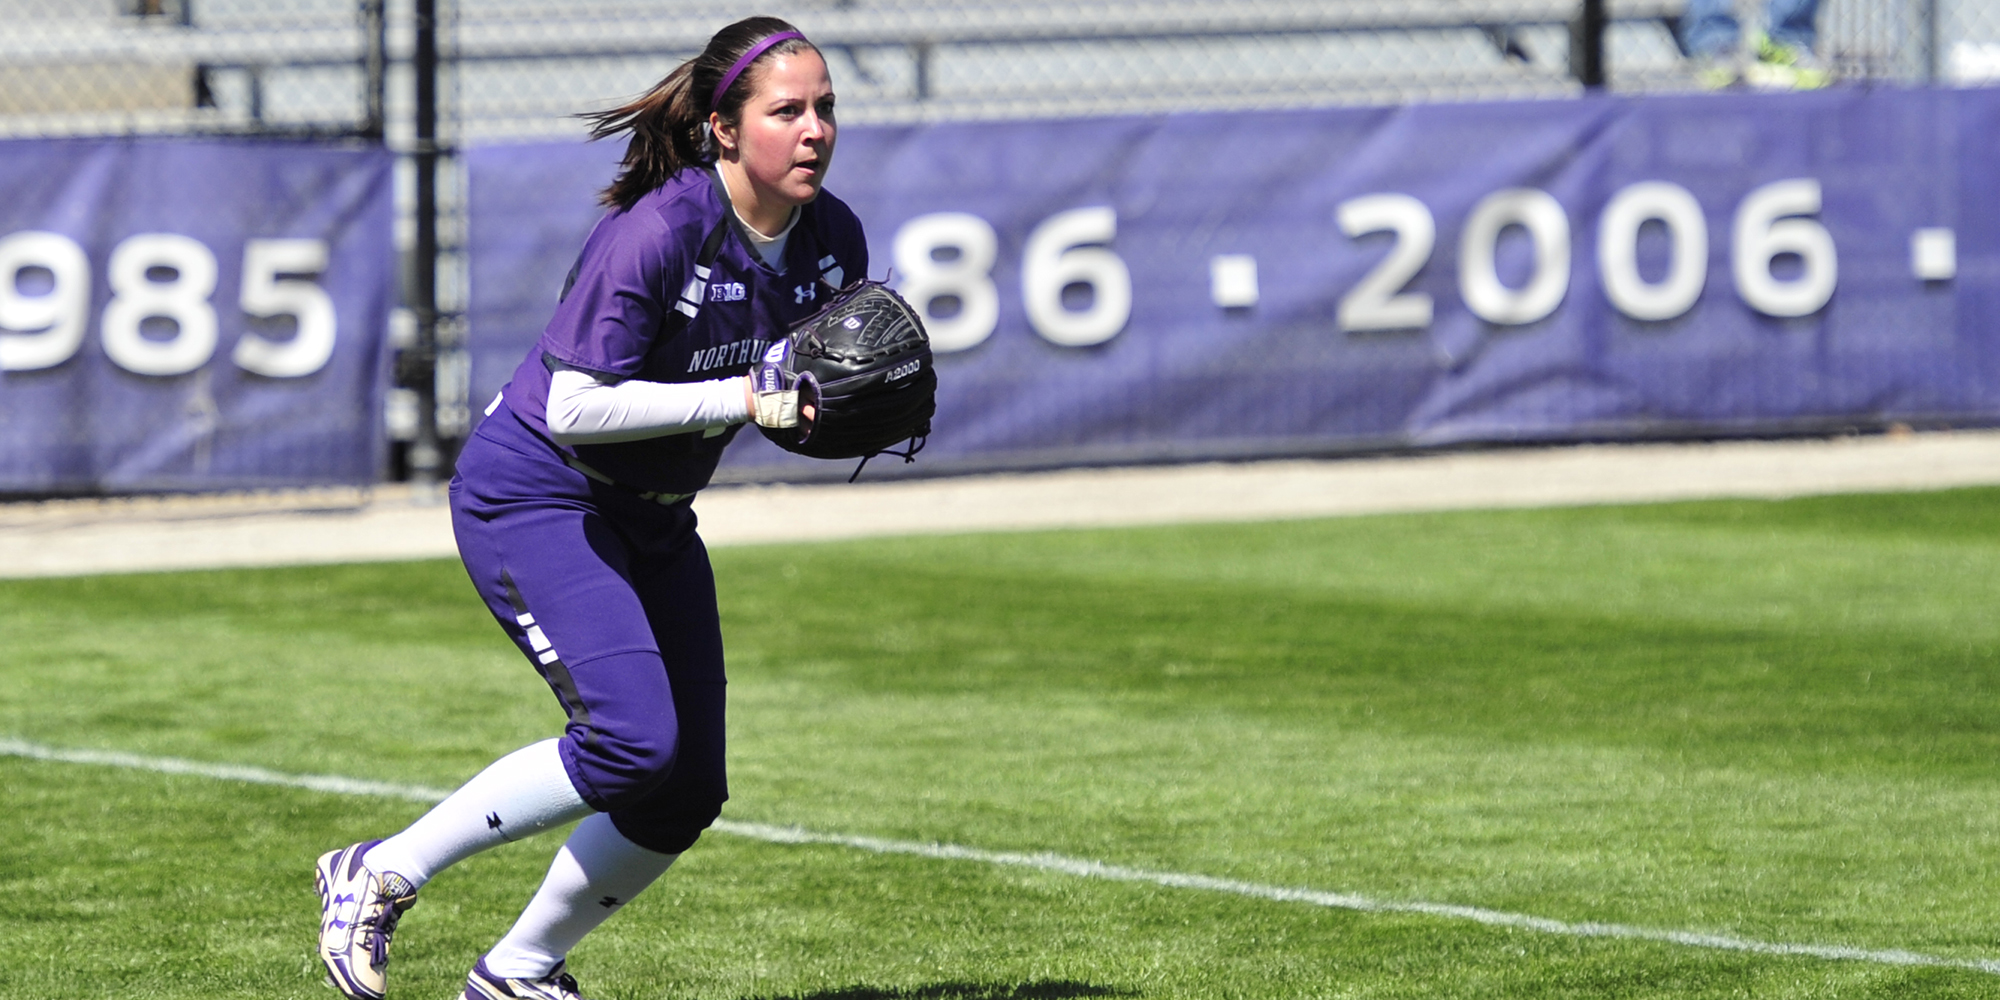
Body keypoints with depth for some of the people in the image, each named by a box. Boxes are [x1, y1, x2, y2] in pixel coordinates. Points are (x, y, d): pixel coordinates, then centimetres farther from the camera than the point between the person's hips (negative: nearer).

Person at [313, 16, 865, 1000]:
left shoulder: (831, 237, -5)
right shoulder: (656, 231, -27)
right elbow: (574, 407, -29)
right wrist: (741, 400, -31)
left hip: (653, 516, 8)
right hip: (531, 499, -8)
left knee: (687, 791, 4)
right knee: (632, 740, -24)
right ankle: (382, 874, -9)